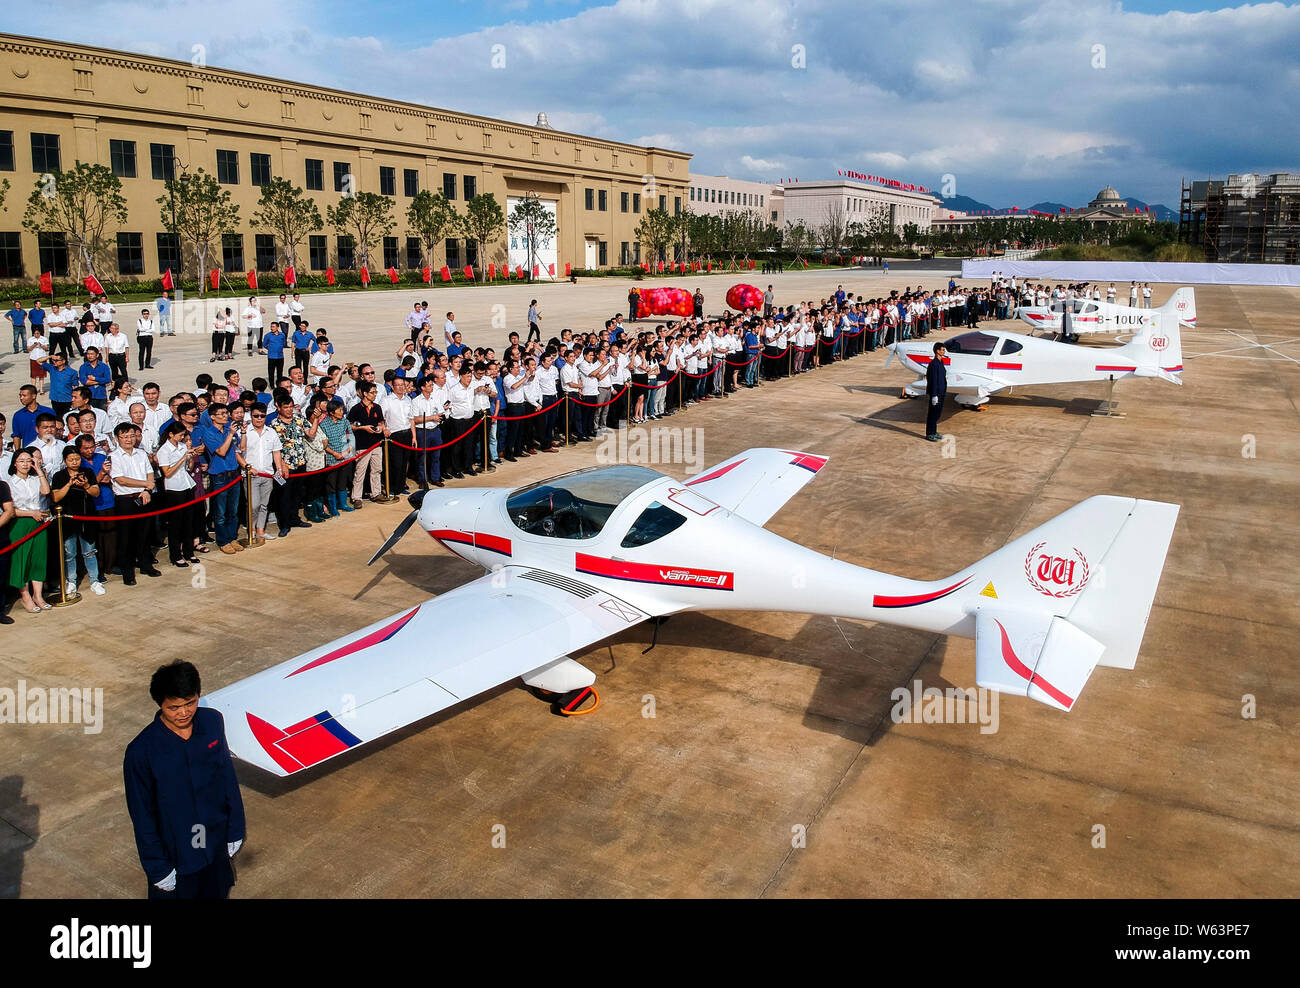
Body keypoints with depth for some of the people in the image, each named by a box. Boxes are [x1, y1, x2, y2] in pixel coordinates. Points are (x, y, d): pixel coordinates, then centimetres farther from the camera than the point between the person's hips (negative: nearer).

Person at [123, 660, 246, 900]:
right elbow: (142, 816, -14)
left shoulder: (213, 722, -13)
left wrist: (235, 829, 5)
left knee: (217, 892, 23)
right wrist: (157, 868, -9)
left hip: (216, 843, 4)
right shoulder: (141, 752, -24)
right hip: (174, 852, -4)